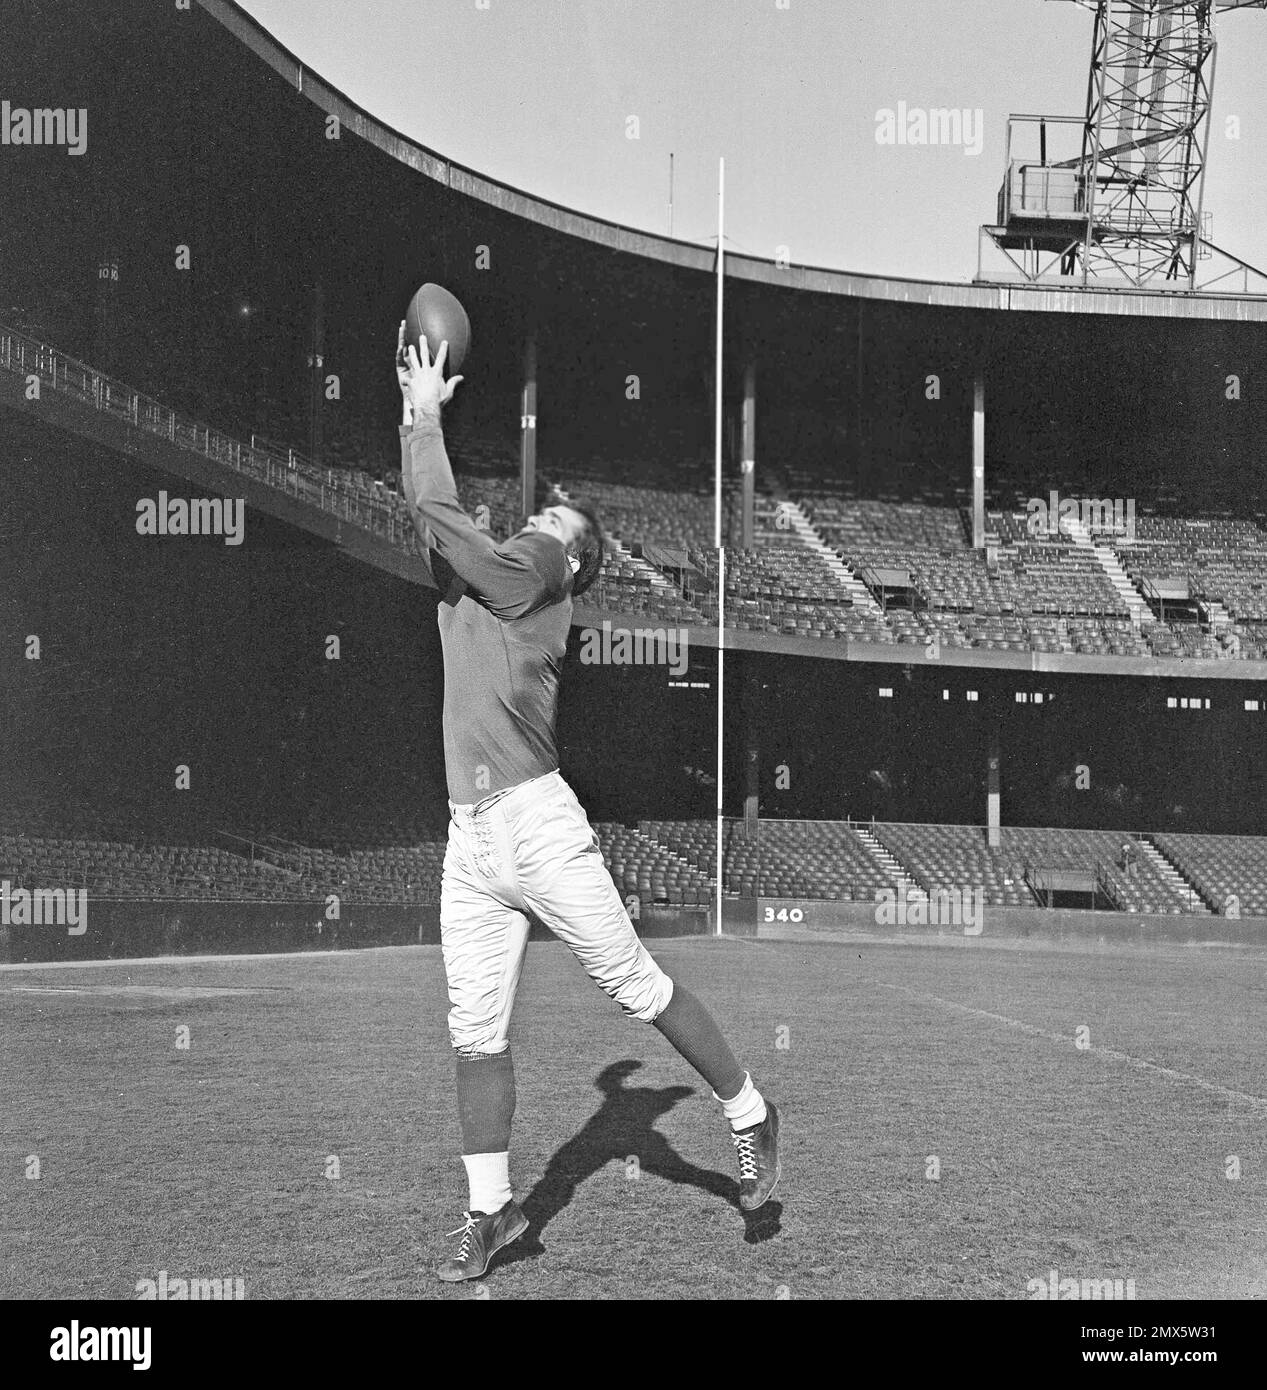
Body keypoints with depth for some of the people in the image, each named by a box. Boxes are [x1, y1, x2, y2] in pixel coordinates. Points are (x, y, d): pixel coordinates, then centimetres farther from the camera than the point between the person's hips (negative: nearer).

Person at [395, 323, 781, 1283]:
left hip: (537, 825, -7)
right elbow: (431, 511, 24)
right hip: (469, 846, 7)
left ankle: (750, 1116, 15)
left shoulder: (532, 580, -2)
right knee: (477, 1035, 4)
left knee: (639, 988, 0)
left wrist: (428, 414, 6)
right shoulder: (472, 580, 19)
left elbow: (436, 511, -6)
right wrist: (417, 412, 21)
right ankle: (491, 1209, 11)